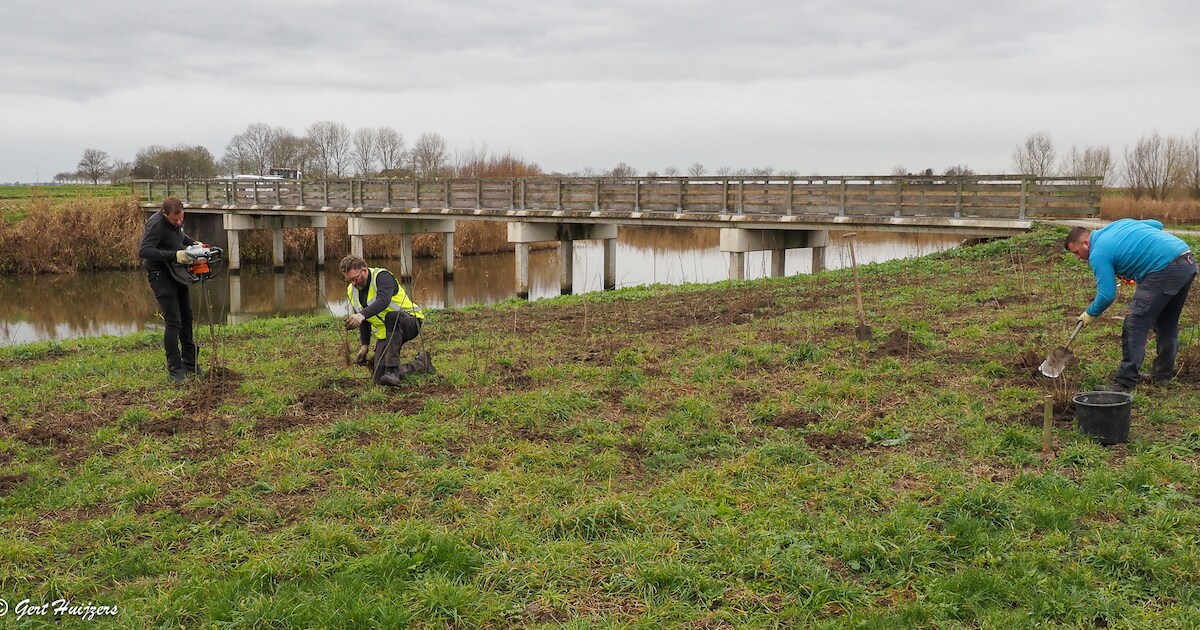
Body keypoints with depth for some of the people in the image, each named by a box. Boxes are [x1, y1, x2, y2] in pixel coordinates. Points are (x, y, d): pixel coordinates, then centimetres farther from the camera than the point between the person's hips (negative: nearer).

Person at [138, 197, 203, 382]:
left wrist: (193, 242, 8)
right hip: (160, 275, -9)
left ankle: (189, 363, 25)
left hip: (177, 273, 9)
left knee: (186, 318, 14)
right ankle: (174, 369, -3)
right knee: (173, 322, -11)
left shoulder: (176, 221, 3)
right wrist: (174, 255, -37)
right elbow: (143, 251, -33)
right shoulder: (156, 224, -23)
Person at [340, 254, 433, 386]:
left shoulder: (382, 276, -18)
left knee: (392, 316, -43)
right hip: (384, 333, 7)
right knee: (378, 378, -10)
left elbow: (383, 301, -39)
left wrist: (362, 315, -53)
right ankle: (420, 364, 12)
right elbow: (364, 323, 18)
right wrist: (364, 345, 16)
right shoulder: (352, 291, 5)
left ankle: (392, 370, -40)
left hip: (409, 322, -7)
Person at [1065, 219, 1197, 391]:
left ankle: (1124, 383, -7)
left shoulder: (1098, 254, -6)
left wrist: (1091, 313, 9)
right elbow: (1157, 224, 28)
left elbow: (1107, 295, -8)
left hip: (1166, 271, -10)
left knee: (1135, 325, -6)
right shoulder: (1118, 224, 20)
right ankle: (1163, 375, 32)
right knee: (1167, 324, 21)